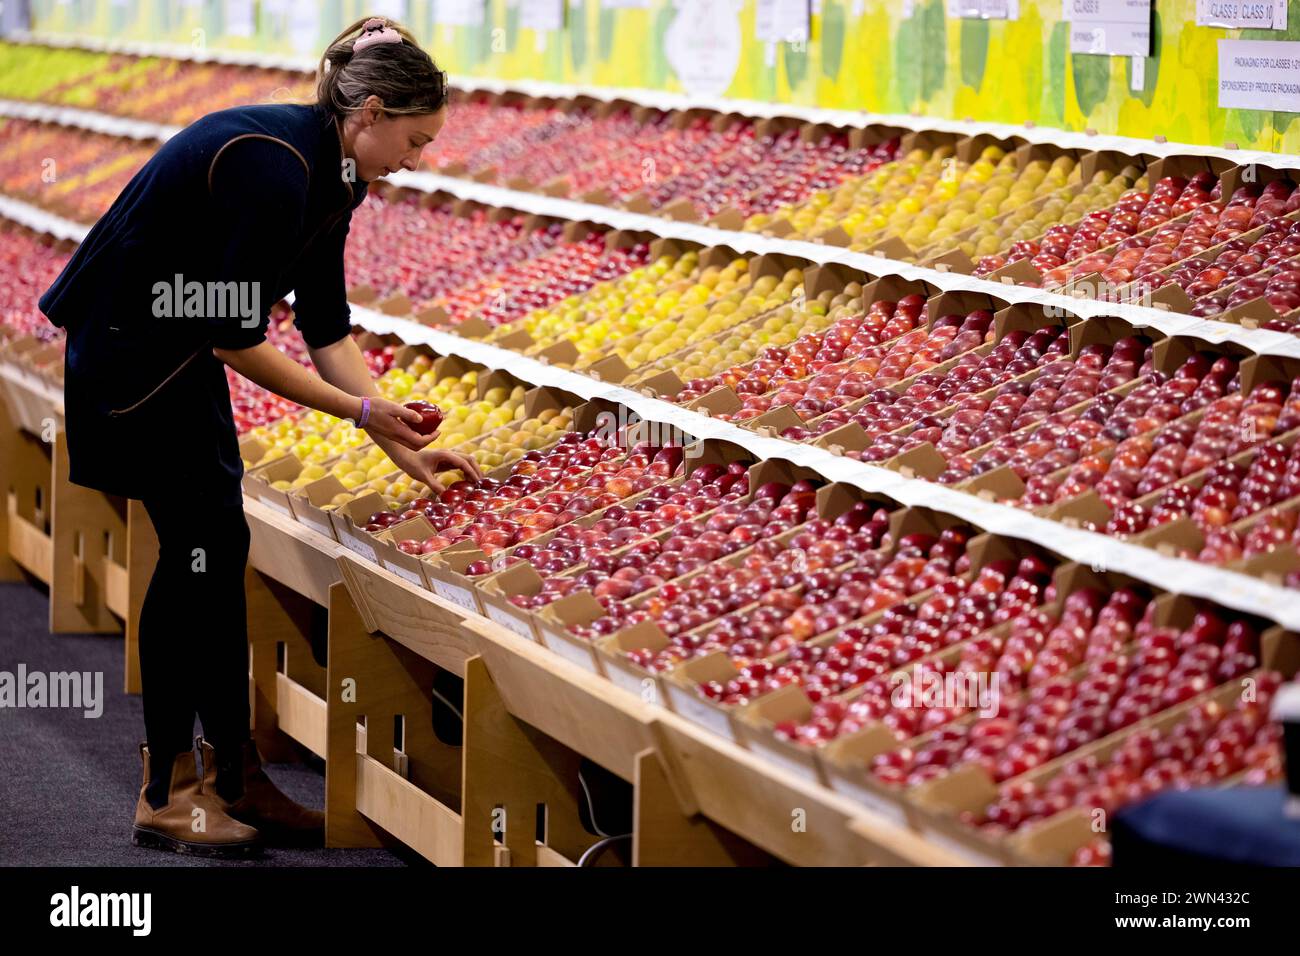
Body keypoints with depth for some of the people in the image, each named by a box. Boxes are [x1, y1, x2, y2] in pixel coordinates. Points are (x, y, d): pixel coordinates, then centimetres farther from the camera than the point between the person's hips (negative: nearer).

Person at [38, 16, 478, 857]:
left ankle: (232, 776, 14)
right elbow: (236, 339, -26)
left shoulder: (333, 178, 1)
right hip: (127, 350, -9)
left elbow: (327, 324, 6)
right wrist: (361, 410, -19)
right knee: (197, 545, -7)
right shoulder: (273, 167, -28)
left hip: (184, 348, 9)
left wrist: (401, 440, 1)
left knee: (221, 545, 8)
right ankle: (166, 798, 2)